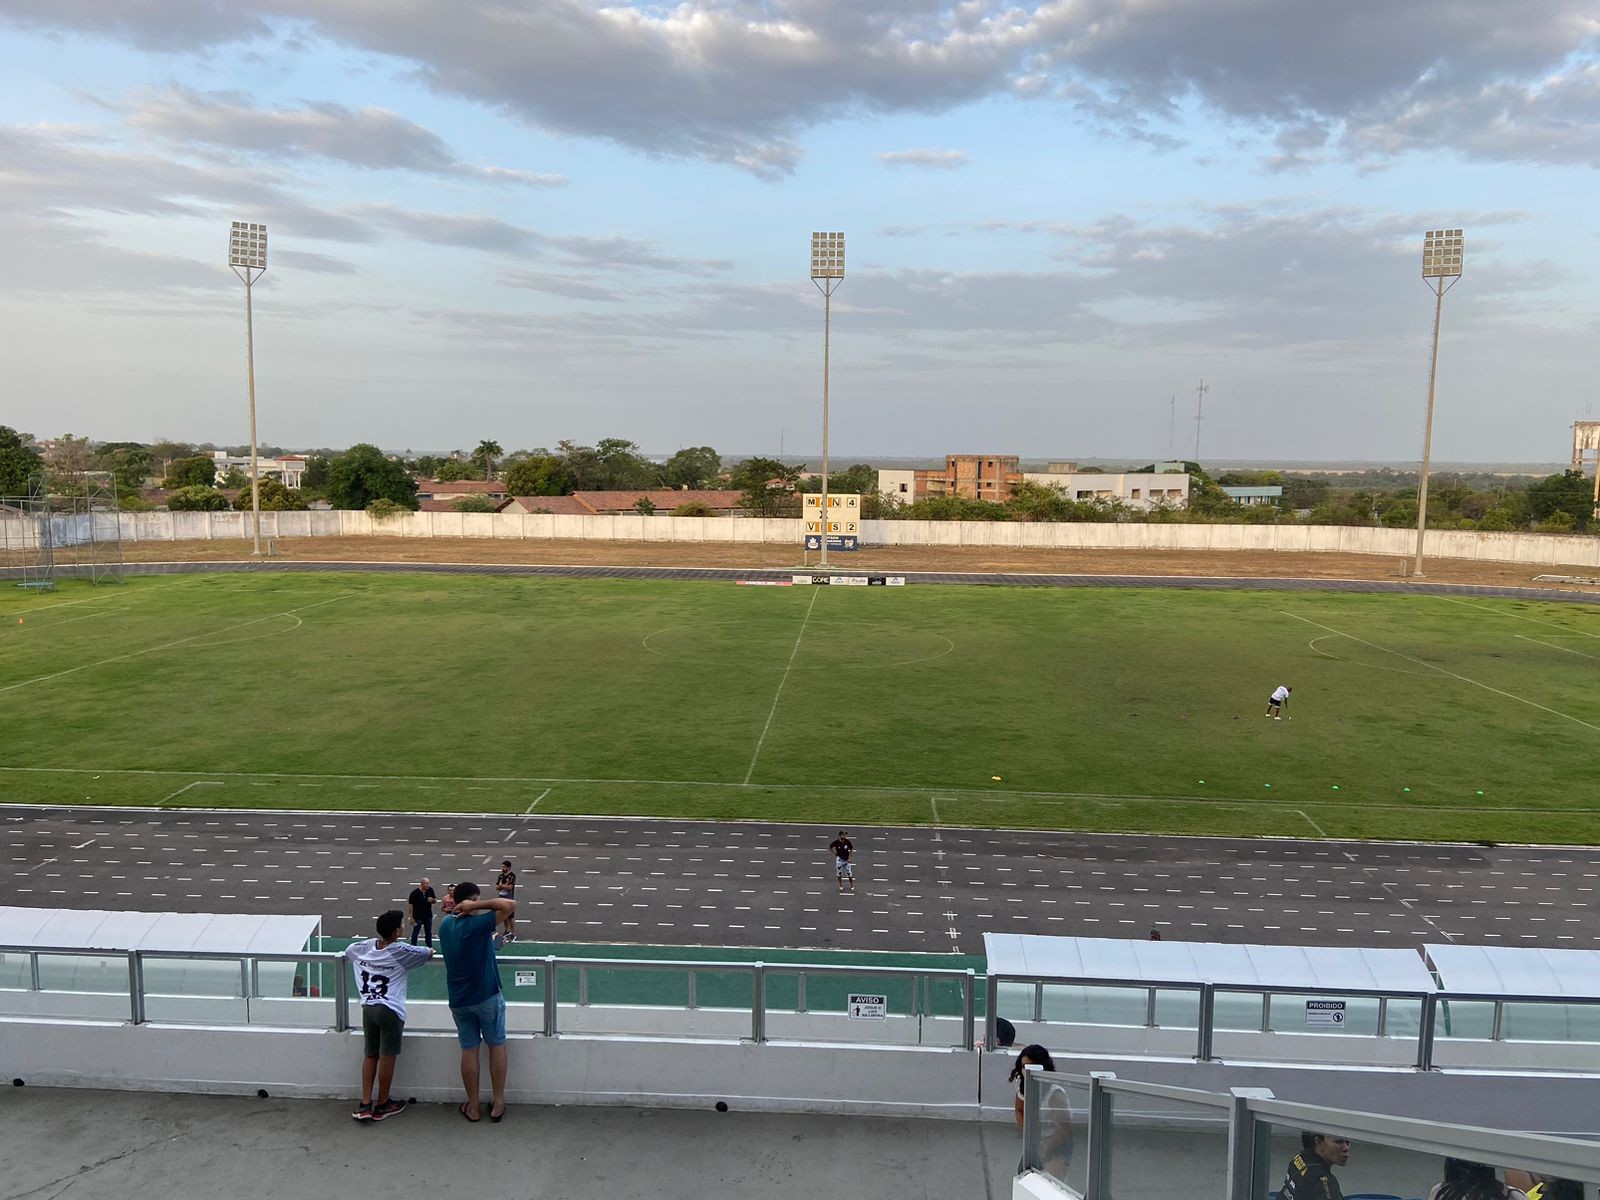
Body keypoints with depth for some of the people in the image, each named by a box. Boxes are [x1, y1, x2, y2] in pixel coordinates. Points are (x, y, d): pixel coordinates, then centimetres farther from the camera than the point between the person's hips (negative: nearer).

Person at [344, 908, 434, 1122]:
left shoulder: (367, 946, 5)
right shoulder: (399, 951, -10)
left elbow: (347, 950, 25)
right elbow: (428, 952, 2)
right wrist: (429, 949, 25)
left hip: (368, 1008, 6)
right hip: (390, 1010, -6)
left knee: (370, 1055, 14)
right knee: (387, 1057, 6)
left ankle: (365, 1105, 14)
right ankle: (382, 1105, 16)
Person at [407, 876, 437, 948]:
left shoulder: (430, 890, -4)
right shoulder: (415, 892, -16)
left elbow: (435, 900, 8)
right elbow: (410, 905, -11)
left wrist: (432, 900, -17)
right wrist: (411, 918, -11)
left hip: (428, 916, 4)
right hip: (418, 917, -4)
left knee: (429, 933, 15)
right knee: (415, 933, 7)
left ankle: (430, 947, 28)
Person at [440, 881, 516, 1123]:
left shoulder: (445, 925, -2)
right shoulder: (477, 924, -21)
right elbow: (510, 905, -28)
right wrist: (475, 906, -24)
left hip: (458, 1000, 5)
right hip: (487, 996, -5)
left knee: (469, 1050, 13)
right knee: (497, 1046, 11)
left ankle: (473, 1107, 20)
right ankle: (498, 1104, 16)